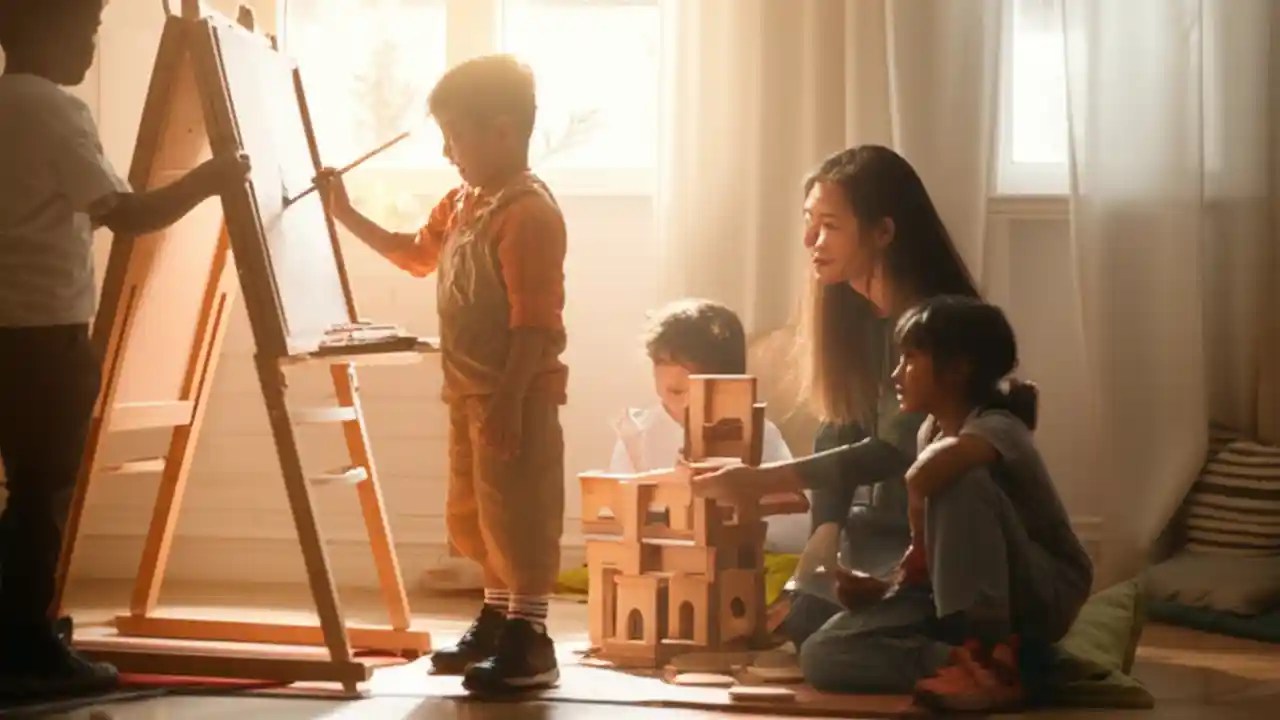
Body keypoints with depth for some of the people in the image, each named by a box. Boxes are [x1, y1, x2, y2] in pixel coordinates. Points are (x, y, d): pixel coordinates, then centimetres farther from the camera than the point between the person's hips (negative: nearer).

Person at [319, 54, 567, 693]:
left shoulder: (528, 212, -19)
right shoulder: (462, 204, 12)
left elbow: (535, 321, -23)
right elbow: (416, 254, 32)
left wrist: (509, 398, -27)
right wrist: (346, 215, 25)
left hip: (515, 395, -10)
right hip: (469, 392, 10)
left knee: (517, 513, -6)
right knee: (476, 515, 18)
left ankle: (530, 641, 0)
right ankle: (496, 620, 31)